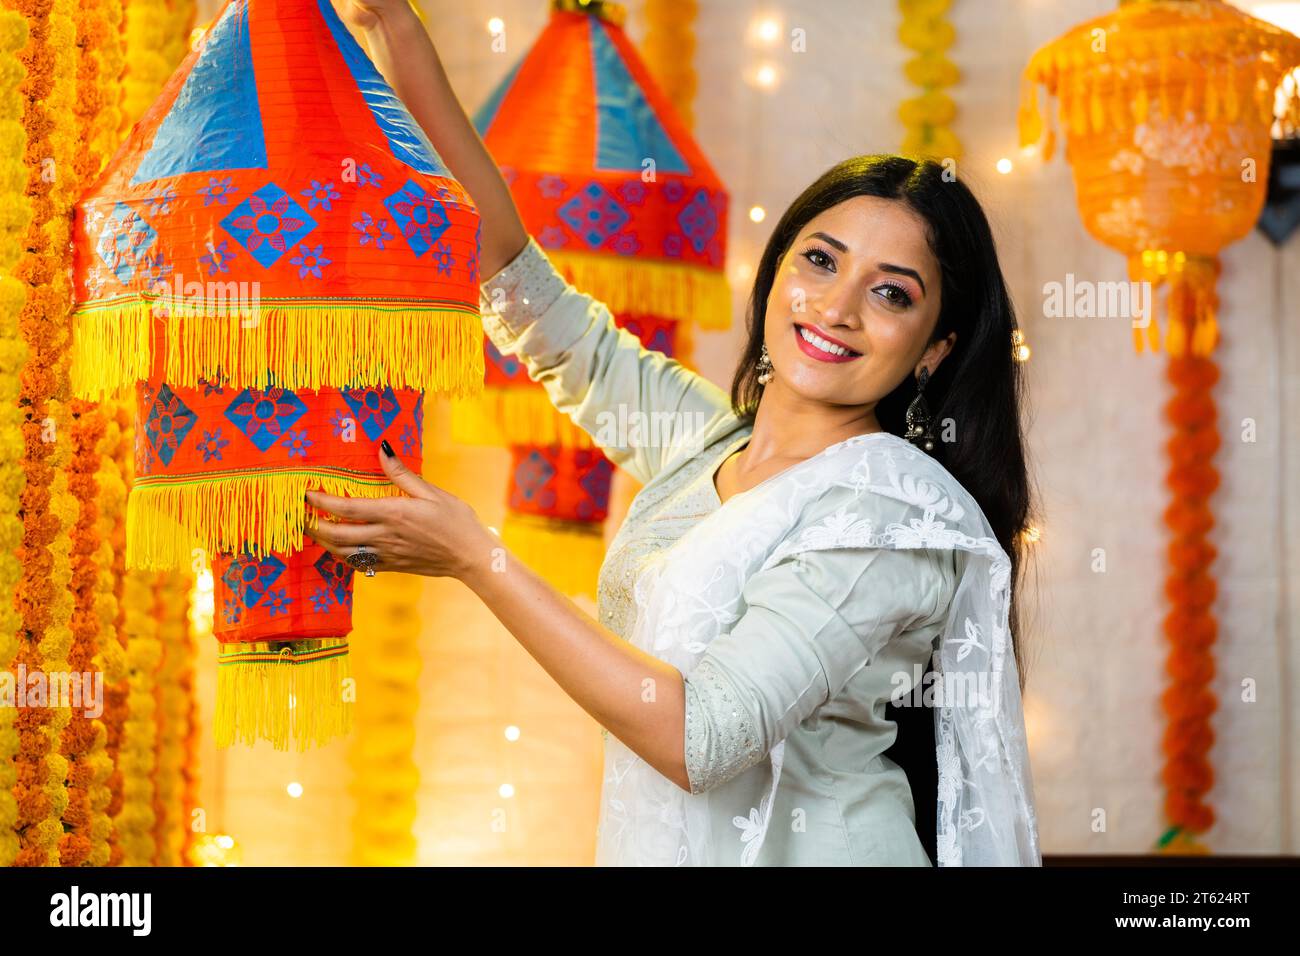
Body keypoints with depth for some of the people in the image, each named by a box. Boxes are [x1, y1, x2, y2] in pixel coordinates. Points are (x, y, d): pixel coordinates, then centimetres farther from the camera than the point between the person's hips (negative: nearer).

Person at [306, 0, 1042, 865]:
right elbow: (525, 292, 4)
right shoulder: (702, 436, 3)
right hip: (653, 845, 6)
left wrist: (475, 557, -24)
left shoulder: (898, 512, -18)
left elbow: (699, 735, -25)